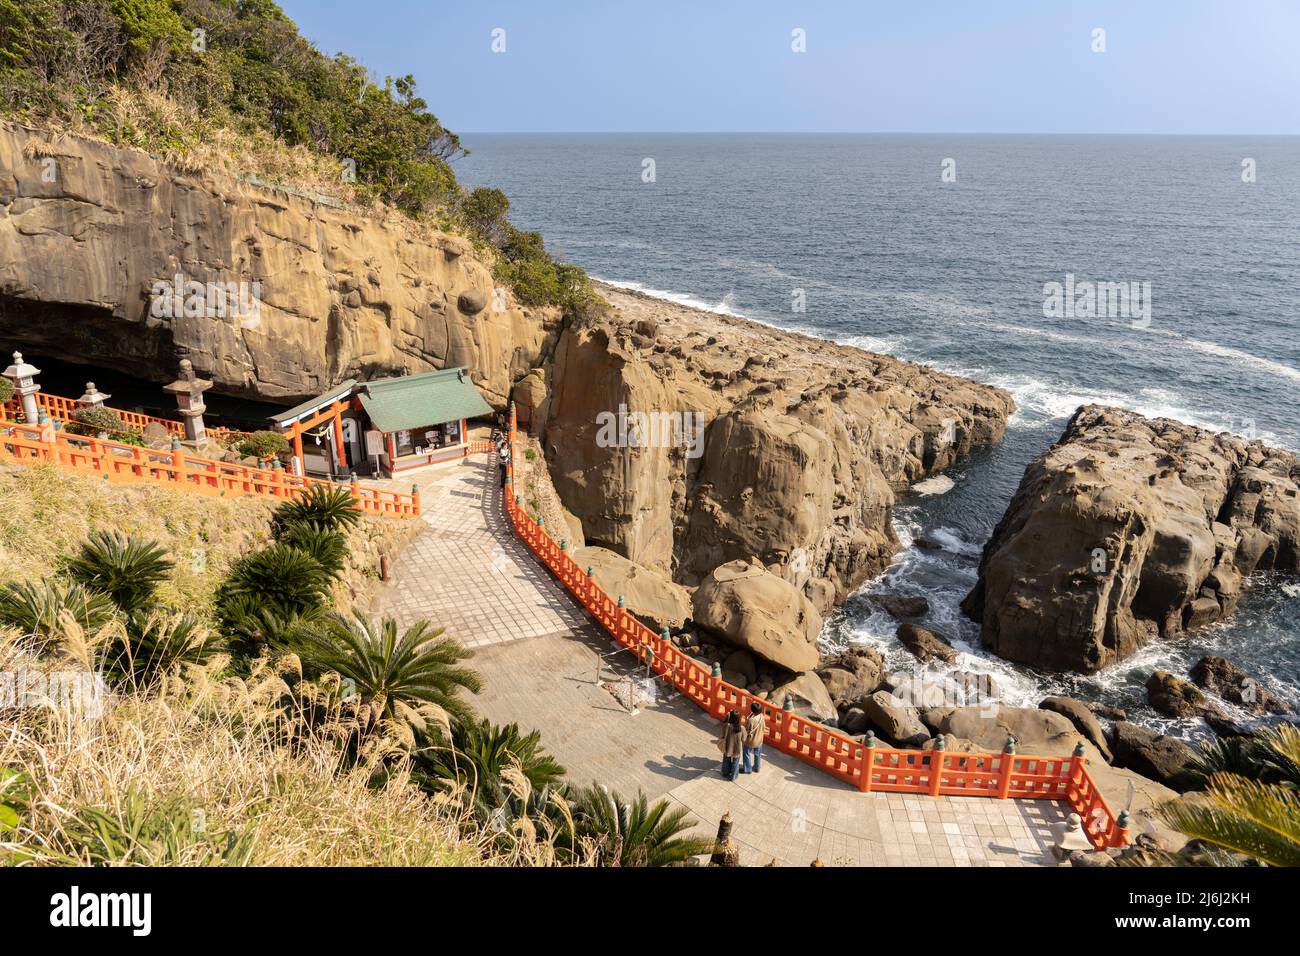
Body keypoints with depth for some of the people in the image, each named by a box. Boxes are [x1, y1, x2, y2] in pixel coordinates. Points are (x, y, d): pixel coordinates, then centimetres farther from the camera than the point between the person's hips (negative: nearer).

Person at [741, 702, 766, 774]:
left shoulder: (751, 720, -35)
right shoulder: (762, 717, -15)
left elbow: (748, 732, -23)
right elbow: (764, 728, 0)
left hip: (750, 741, -6)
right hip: (759, 740, 6)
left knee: (747, 754, 17)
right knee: (757, 754, 25)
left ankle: (747, 769, 31)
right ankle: (756, 768, 41)